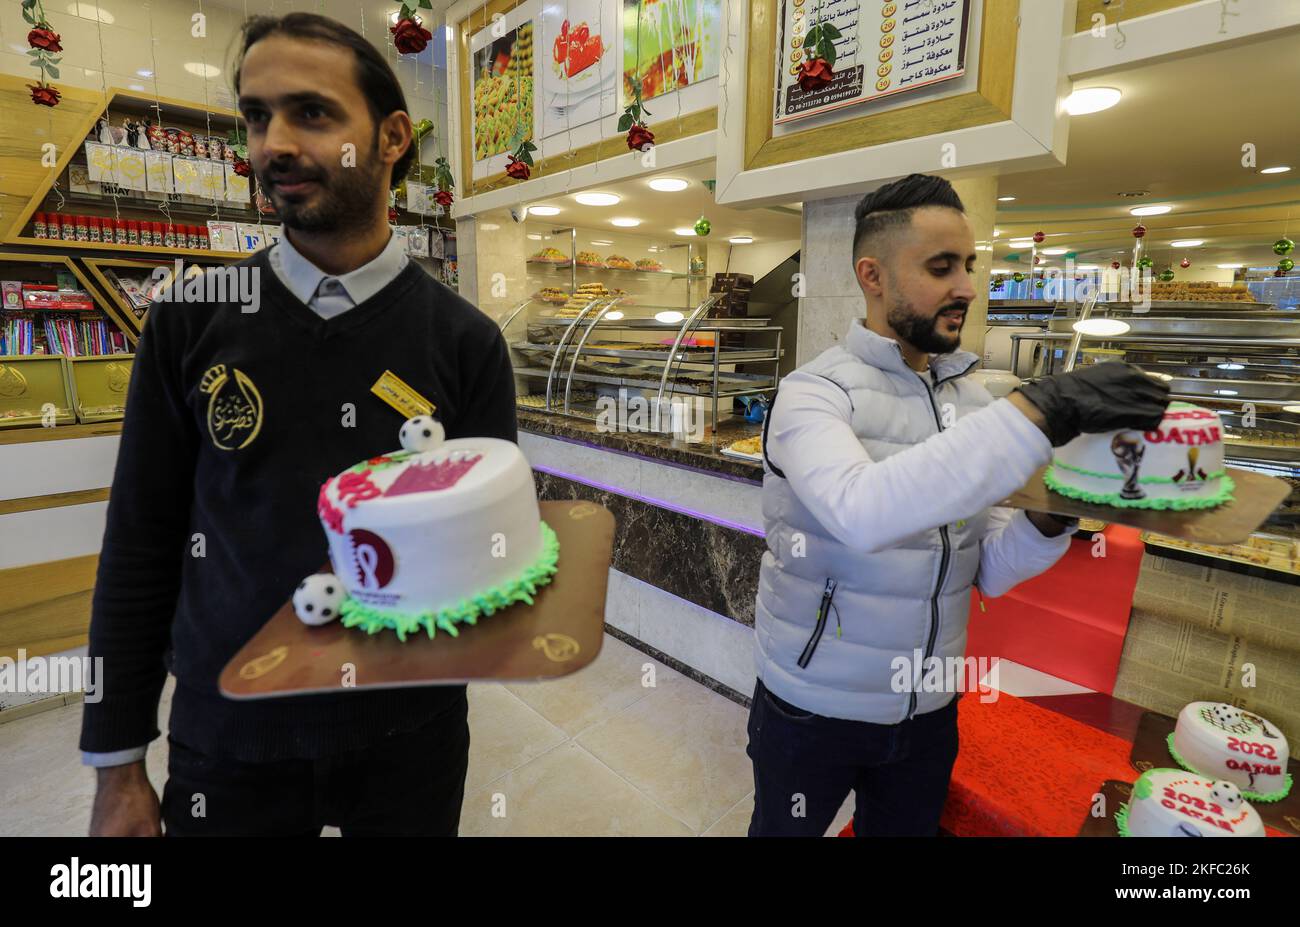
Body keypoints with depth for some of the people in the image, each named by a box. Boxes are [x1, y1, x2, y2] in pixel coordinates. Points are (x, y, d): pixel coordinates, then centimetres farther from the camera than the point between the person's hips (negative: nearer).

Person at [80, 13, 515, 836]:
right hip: (224, 740, 1)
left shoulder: (466, 340, -9)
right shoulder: (190, 321, -5)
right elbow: (142, 543, -1)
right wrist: (117, 763, 2)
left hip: (409, 732, 0)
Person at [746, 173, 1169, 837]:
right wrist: (1037, 413, -38)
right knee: (784, 830, 18)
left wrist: (1052, 517, -19)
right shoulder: (815, 391, -18)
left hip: (930, 710, 5)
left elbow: (990, 571, 0)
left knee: (906, 827, 25)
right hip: (813, 708, -4)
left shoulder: (974, 401, -1)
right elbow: (861, 510, -39)